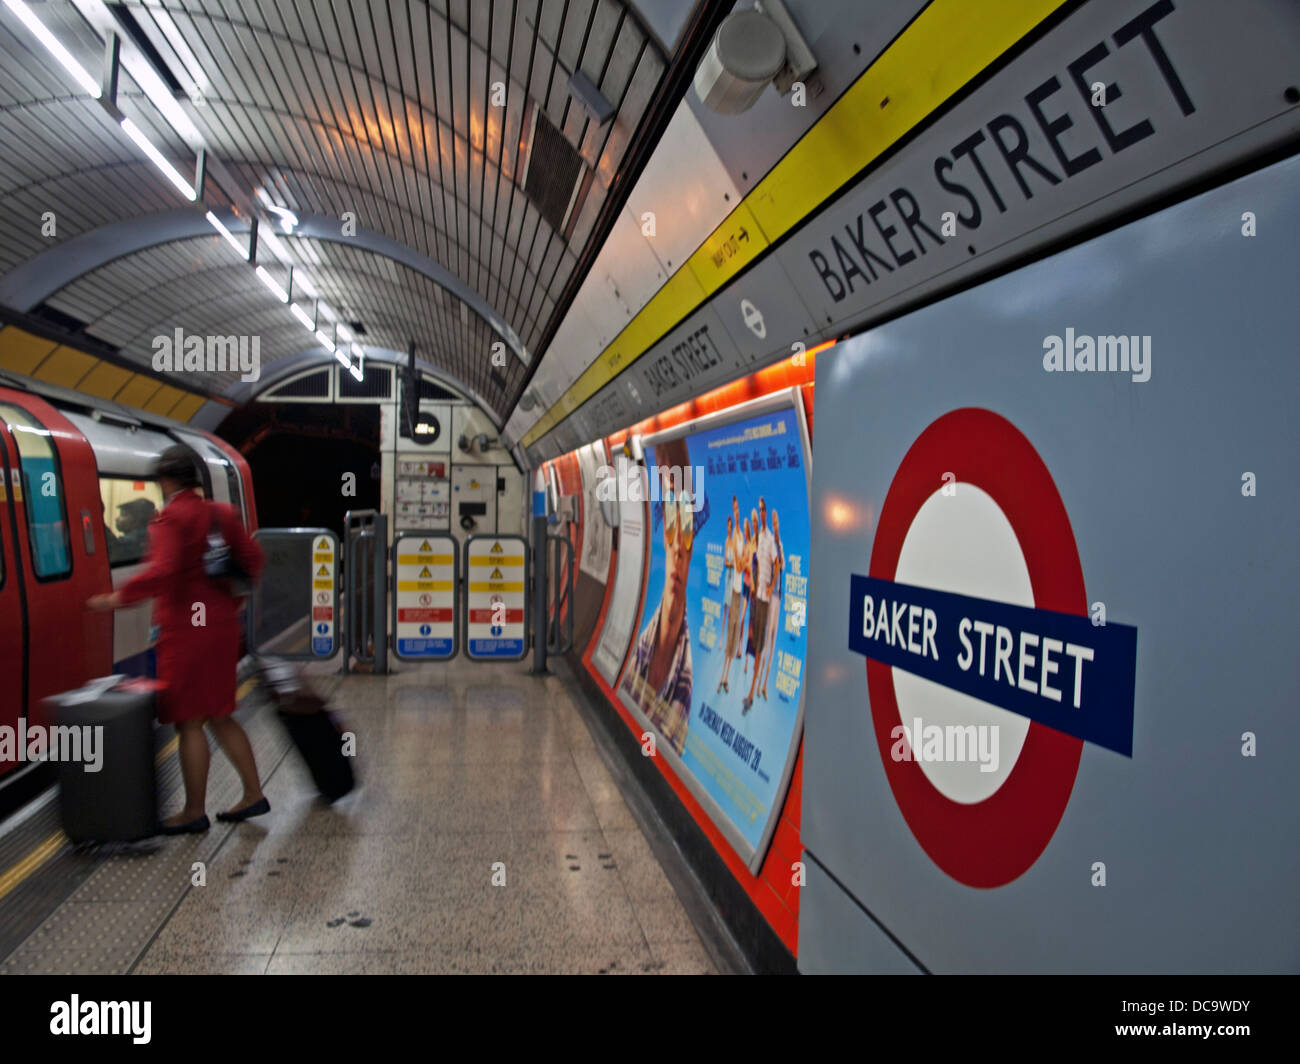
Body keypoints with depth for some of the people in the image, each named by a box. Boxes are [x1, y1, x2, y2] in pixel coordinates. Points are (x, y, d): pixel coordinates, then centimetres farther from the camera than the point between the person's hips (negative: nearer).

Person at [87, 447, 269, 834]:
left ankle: (195, 812, 11)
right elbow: (252, 558, 11)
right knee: (219, 716, 16)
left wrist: (118, 598, -13)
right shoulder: (220, 513, 10)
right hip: (220, 624, 8)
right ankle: (253, 794, 20)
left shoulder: (170, 517, -12)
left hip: (187, 629, -8)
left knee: (190, 721, 2)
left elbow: (162, 572, -24)